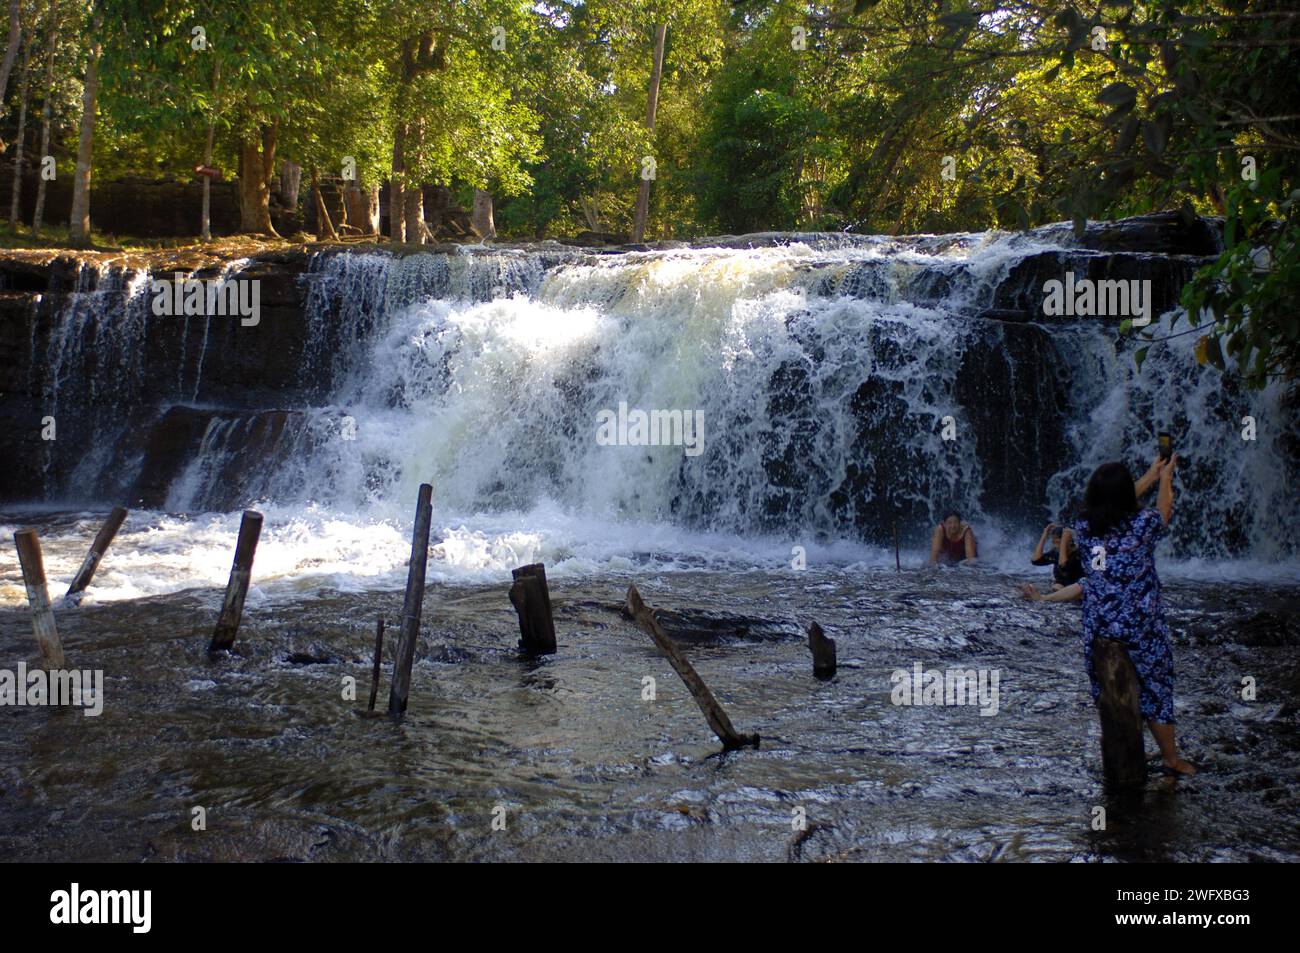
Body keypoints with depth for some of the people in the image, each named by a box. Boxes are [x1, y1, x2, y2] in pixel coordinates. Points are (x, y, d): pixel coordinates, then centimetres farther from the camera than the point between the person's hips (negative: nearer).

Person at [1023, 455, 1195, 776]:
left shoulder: (1084, 529, -4)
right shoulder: (1142, 526, -15)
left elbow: (1114, 507, 15)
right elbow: (1164, 508, 8)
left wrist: (1150, 477, 25)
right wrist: (1165, 476, 26)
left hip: (1098, 630, 3)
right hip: (1141, 630, -3)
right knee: (1155, 691, 12)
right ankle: (1171, 759, 25)